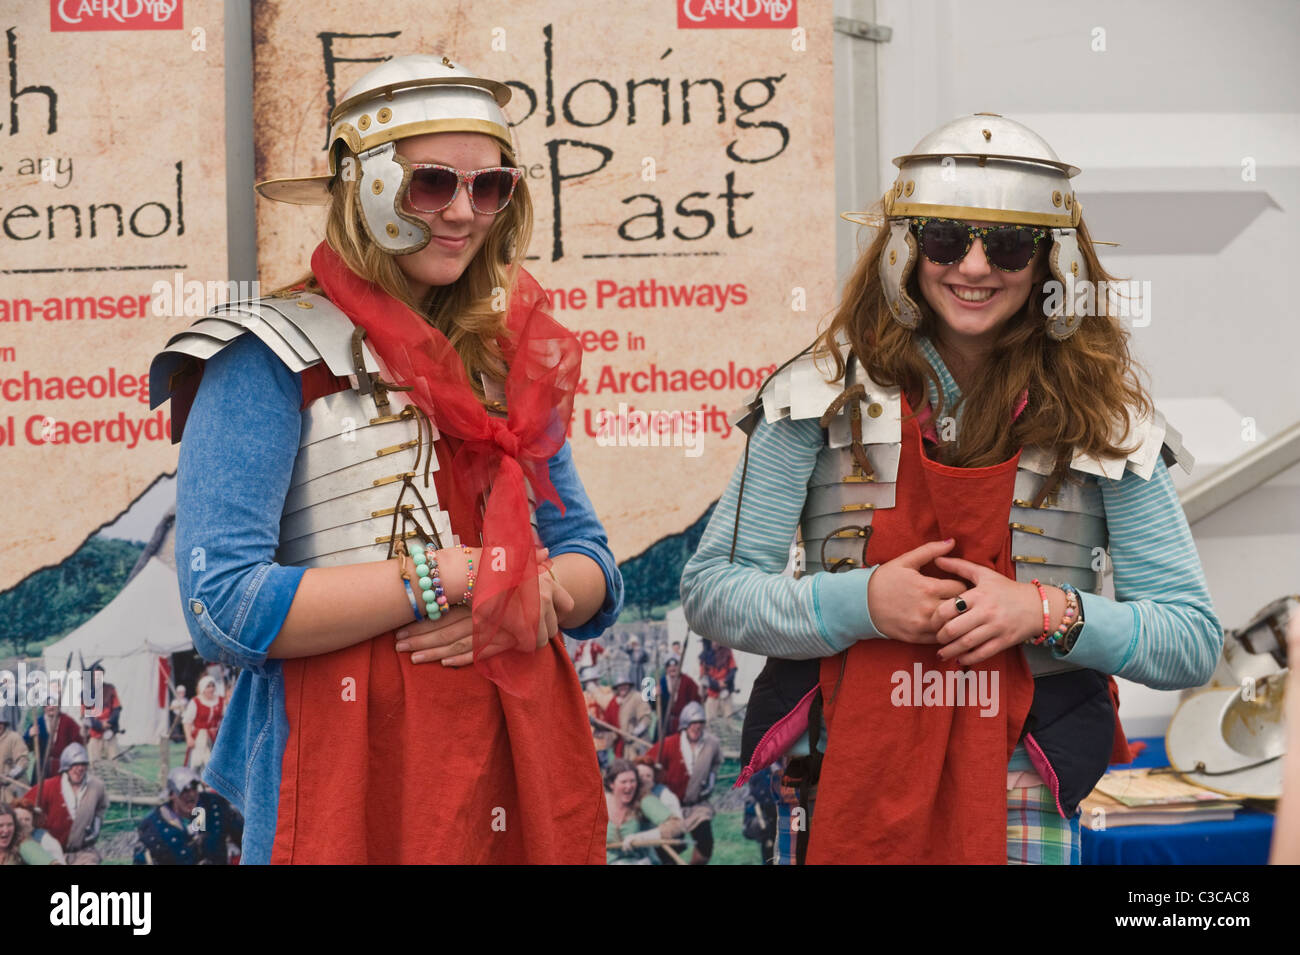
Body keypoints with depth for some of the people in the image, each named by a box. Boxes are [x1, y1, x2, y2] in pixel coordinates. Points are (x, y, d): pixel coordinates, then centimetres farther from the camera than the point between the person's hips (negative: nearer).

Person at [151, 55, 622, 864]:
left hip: (525, 759, 6)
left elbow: (593, 570, 12)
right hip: (353, 767, -6)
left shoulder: (507, 356, 11)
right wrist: (448, 577, -15)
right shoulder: (273, 360, -7)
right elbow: (224, 610, -16)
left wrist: (526, 598, -11)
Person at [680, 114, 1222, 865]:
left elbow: (1194, 642, 1)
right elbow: (712, 590, -1)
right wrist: (859, 602, -17)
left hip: (1021, 803, 0)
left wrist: (1048, 612, -15)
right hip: (847, 787, 0)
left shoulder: (1102, 416, 1)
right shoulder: (829, 392, -1)